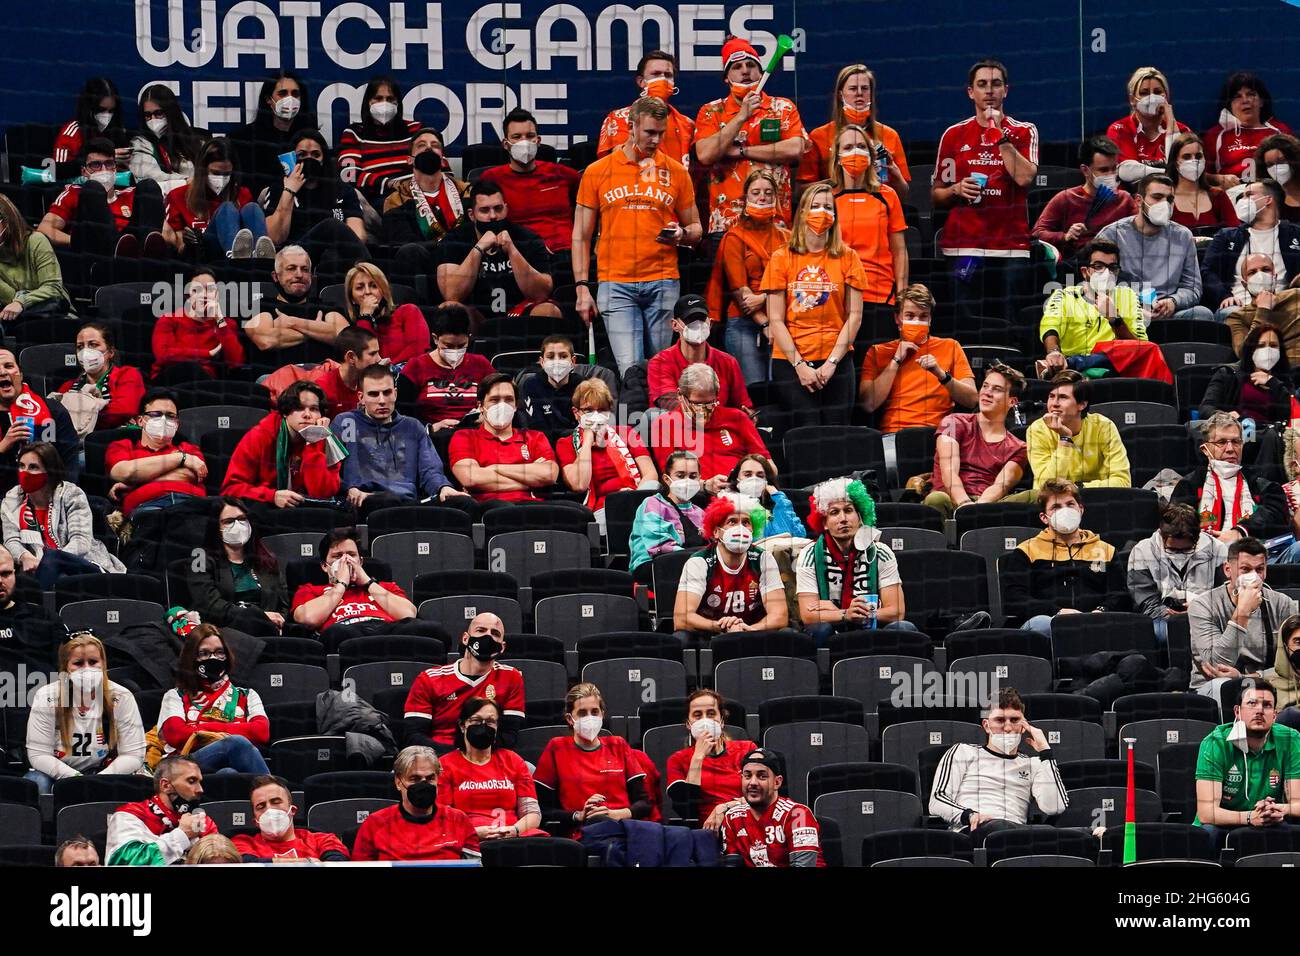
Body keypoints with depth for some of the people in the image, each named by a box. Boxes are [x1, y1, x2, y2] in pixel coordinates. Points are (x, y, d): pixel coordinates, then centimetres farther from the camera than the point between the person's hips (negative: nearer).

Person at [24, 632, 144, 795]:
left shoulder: (121, 698, -9)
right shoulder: (46, 697, -10)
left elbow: (133, 755, -9)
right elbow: (38, 754, -12)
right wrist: (75, 778, -24)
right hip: (57, 774, 0)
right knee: (37, 783, -31)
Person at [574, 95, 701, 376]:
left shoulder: (675, 172, 9)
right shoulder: (597, 172, 7)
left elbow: (695, 229, 17)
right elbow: (581, 237, 9)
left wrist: (682, 234, -8)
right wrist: (582, 288, 1)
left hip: (662, 283, 1)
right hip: (616, 285, -1)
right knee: (630, 370, -12)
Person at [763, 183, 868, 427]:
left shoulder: (847, 257, 7)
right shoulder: (782, 258, 4)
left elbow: (855, 315, 3)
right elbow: (775, 320, 1)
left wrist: (832, 362, -6)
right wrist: (799, 365, -8)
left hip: (837, 362, 1)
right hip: (790, 362, -1)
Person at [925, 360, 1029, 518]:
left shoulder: (1017, 449, 21)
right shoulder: (955, 423, 17)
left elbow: (1001, 486, 0)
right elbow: (949, 472, -1)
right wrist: (964, 504, -24)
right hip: (953, 502, -1)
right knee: (936, 499, -40)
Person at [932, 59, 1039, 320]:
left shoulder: (1023, 132, 9)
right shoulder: (954, 135, 12)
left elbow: (1024, 177, -10)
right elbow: (936, 196, 16)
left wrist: (1000, 134, -8)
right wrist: (957, 190, -4)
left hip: (1011, 249, -1)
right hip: (964, 247, 1)